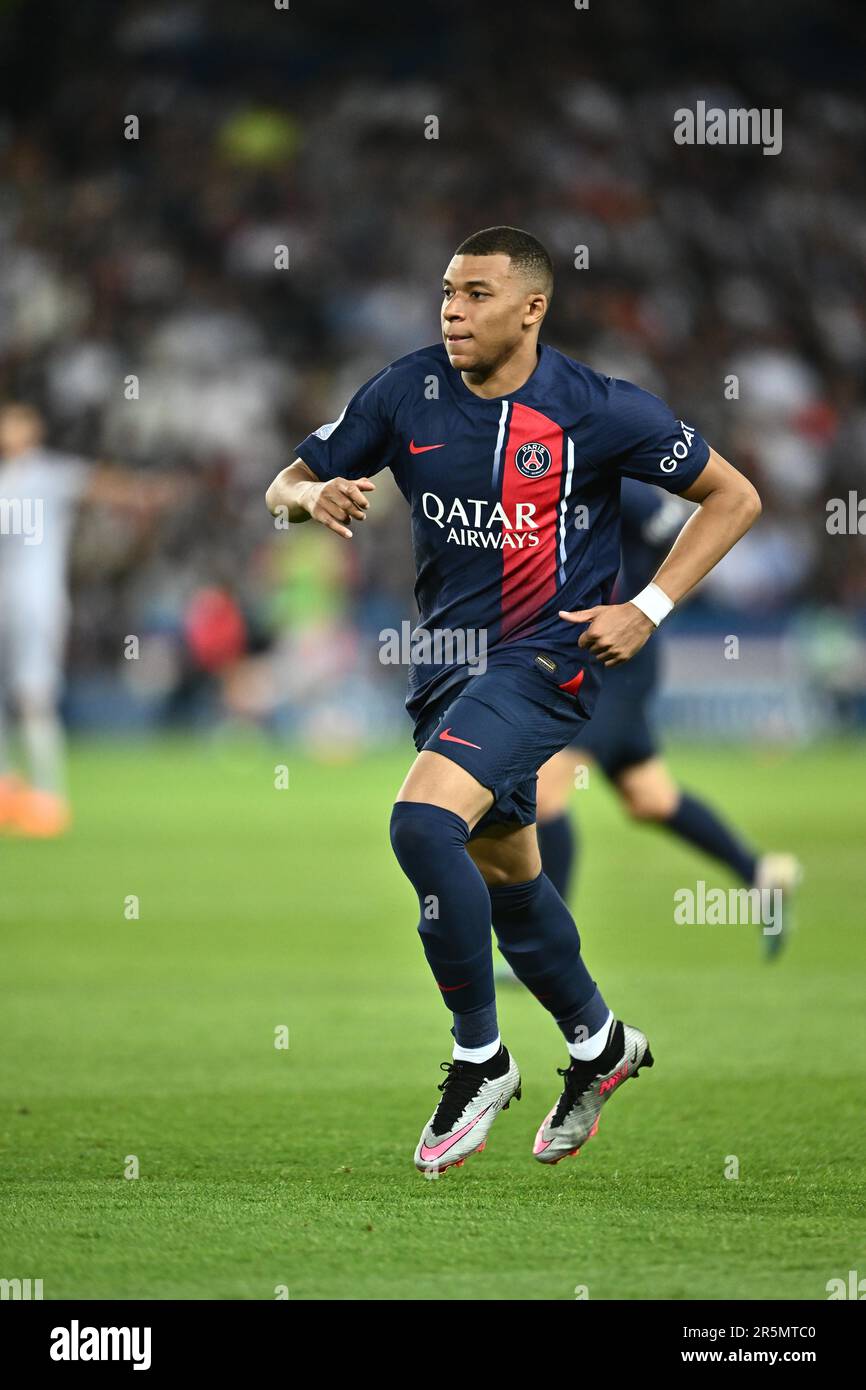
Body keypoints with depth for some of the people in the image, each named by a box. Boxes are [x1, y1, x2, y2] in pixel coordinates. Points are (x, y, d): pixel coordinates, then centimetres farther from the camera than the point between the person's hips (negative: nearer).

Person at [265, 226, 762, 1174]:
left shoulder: (598, 411, -12)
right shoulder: (407, 393, -1)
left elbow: (733, 498, -1)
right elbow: (285, 487, 7)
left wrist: (649, 611, -9)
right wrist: (313, 496, -18)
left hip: (546, 658, -6)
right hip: (445, 661, 6)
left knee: (422, 821, -26)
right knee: (506, 875, 18)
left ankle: (480, 1060, -11)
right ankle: (599, 1043, 43)